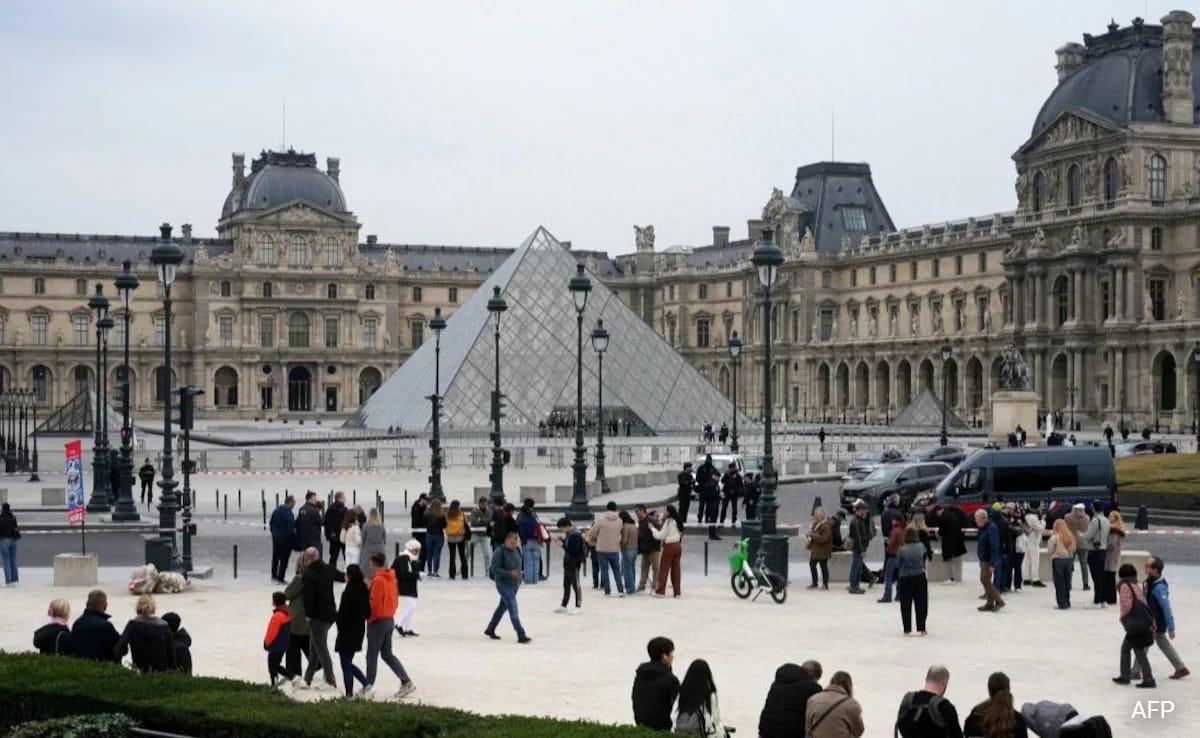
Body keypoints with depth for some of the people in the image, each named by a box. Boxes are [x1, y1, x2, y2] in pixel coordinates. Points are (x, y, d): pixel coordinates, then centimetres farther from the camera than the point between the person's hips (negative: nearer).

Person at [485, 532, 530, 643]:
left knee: (502, 607, 18)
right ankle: (521, 635, -17)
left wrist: (519, 580, 9)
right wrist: (510, 573, -29)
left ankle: (490, 630, 35)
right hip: (503, 584, -8)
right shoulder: (499, 552, -15)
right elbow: (495, 569, -19)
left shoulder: (516, 551, 5)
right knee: (513, 607, -14)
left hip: (514, 585, 8)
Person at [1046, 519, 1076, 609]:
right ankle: (1067, 603, 20)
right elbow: (1073, 549, 8)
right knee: (1067, 582, 14)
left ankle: (1062, 604, -1)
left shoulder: (1054, 537, -13)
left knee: (1059, 583, 1)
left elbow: (1049, 551, -8)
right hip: (1069, 560, 5)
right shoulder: (1070, 536, 1)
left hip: (1057, 560, -5)